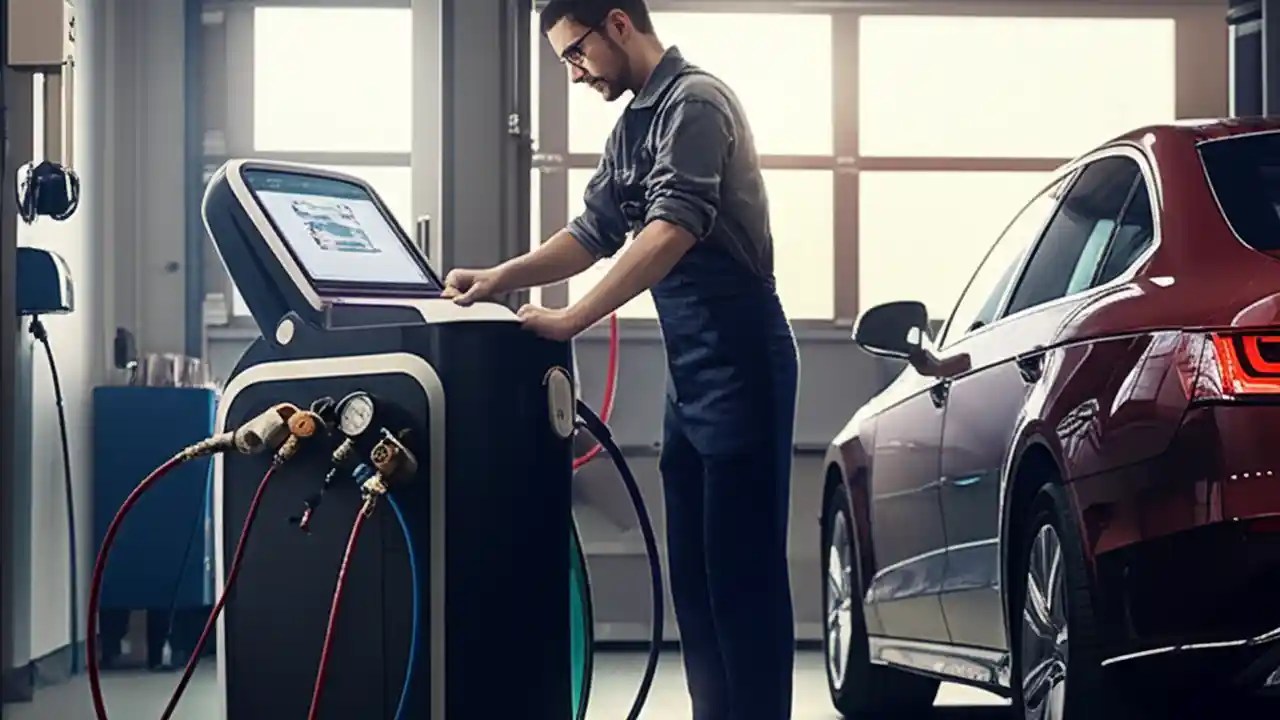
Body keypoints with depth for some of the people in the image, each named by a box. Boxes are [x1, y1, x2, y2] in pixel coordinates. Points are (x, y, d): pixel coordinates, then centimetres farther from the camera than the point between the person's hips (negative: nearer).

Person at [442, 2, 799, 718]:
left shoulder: (694, 101, -12)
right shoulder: (633, 126, 17)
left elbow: (673, 230, -22)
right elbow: (594, 234, 23)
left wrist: (571, 320, -22)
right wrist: (499, 278, 9)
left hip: (740, 361, -9)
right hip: (692, 369, 10)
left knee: (743, 569, -8)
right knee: (694, 571, 10)